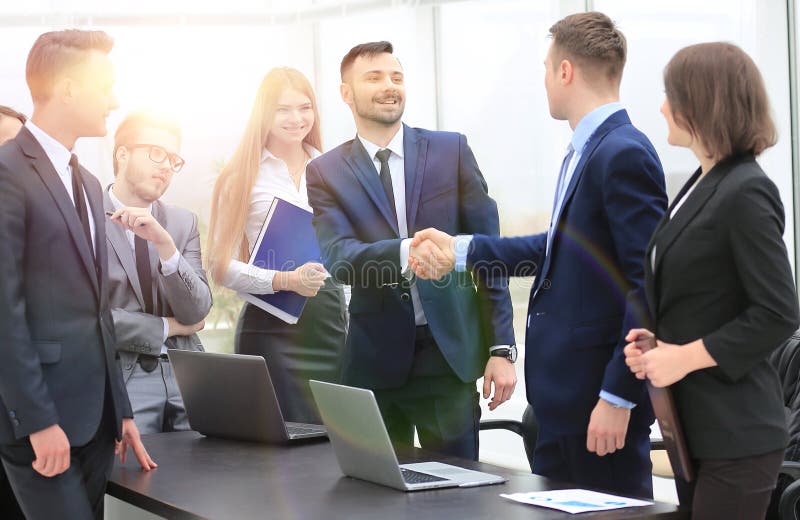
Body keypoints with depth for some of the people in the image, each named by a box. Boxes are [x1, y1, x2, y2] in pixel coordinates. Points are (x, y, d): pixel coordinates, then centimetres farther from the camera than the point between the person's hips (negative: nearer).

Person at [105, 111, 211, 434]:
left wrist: (165, 243, -15)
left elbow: (197, 311, 0)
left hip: (185, 373, 4)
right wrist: (166, 327, -3)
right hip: (120, 374, -4)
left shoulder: (184, 222, 11)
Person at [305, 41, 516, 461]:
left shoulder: (451, 151, 4)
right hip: (372, 359, 0)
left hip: (449, 352, 0)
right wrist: (405, 251, -31)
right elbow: (339, 260, -11)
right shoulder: (326, 172, 3)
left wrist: (501, 348, -1)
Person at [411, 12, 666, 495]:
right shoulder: (587, 149, 11)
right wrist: (461, 251, 20)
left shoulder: (625, 155, -18)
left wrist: (618, 398, -21)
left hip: (599, 394, -9)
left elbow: (649, 287, -21)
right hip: (562, 390, 9)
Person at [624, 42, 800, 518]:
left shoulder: (745, 193, -15)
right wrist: (659, 343, 4)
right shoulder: (703, 184, 13)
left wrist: (685, 357, -16)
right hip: (695, 426, 9)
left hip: (736, 432, -9)